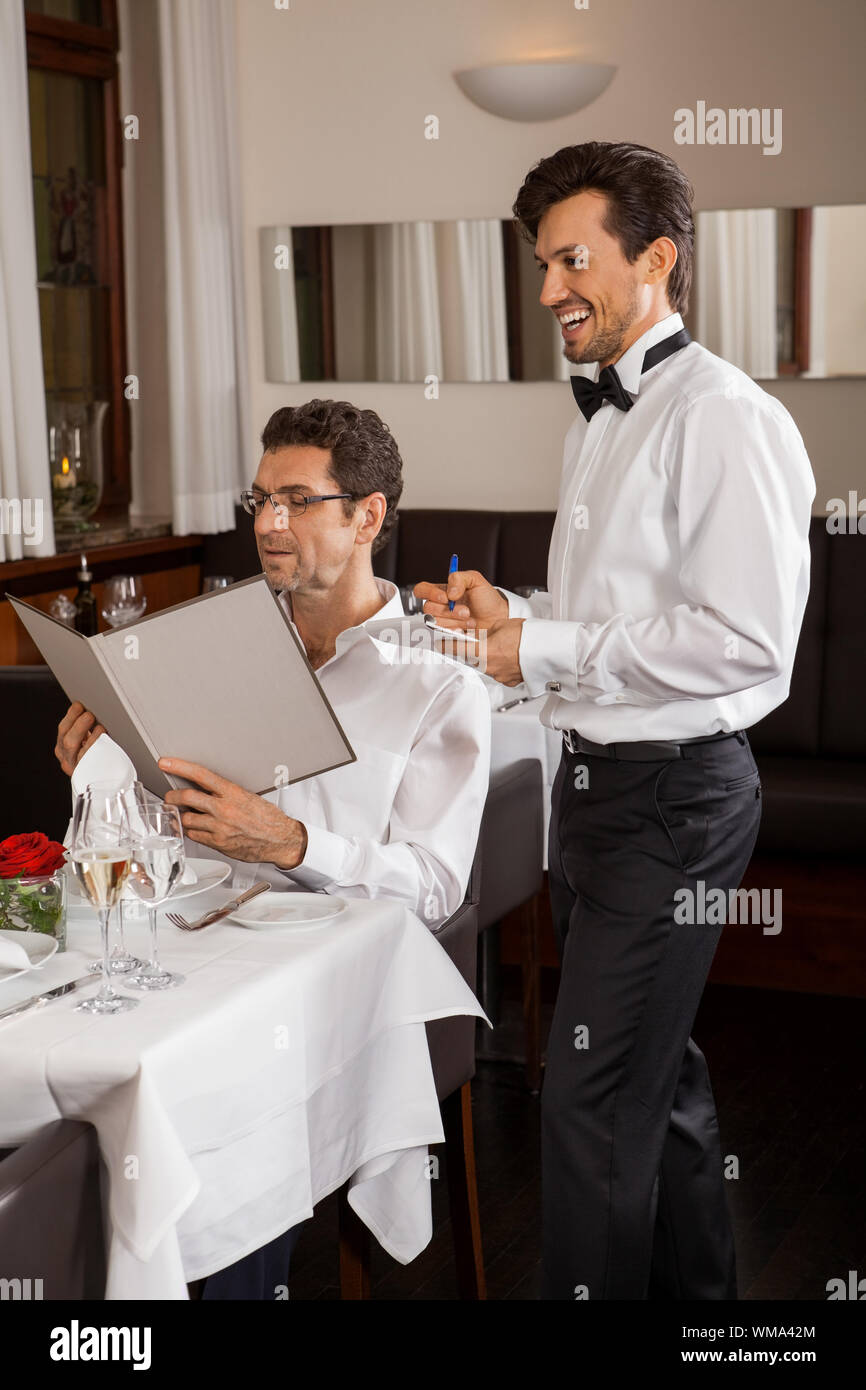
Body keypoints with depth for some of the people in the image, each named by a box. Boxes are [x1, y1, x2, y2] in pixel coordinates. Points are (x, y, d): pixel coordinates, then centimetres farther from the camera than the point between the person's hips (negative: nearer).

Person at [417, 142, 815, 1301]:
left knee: (592, 1099, -6)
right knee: (656, 1073, 21)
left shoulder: (721, 415, -16)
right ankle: (696, 1285, 38)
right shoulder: (599, 422, 15)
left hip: (676, 793, -10)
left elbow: (748, 640, -25)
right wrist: (512, 616, 4)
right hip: (596, 777, 10)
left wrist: (545, 651, -20)